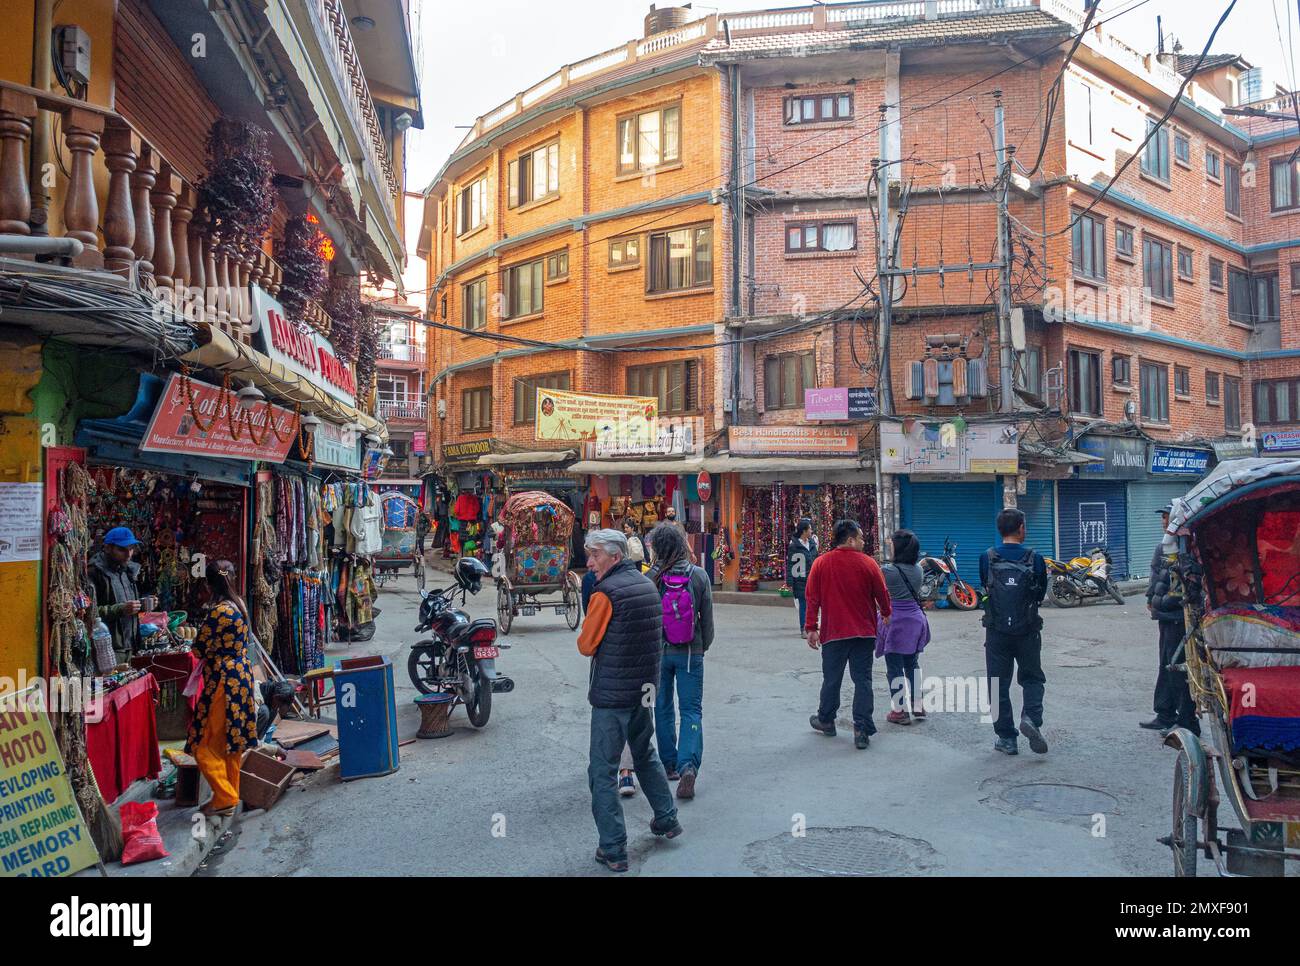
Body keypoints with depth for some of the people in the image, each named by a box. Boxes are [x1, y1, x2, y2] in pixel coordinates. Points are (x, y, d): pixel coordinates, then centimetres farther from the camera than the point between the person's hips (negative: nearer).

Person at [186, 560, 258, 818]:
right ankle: (232, 794, 25)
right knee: (232, 740, 17)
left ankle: (225, 799, 4)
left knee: (204, 744, 2)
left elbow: (199, 648, -11)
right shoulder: (240, 605, 6)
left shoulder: (218, 611, -19)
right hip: (242, 675, 9)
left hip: (223, 681, -9)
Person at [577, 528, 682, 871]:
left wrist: (591, 637, 6)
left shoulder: (606, 592, -18)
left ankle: (613, 850, 7)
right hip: (645, 688, 8)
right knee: (645, 754, 25)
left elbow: (586, 646, -13)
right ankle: (667, 819, 36)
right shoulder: (648, 584, 6)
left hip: (612, 694, -8)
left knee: (603, 771, 2)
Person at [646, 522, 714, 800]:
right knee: (692, 709, 7)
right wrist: (704, 647, 13)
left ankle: (669, 764, 25)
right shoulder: (699, 576, -8)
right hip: (690, 652, 0)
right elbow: (707, 618, -1)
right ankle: (688, 764, -11)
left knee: (663, 708, 16)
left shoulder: (652, 577, -12)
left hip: (658, 650, 0)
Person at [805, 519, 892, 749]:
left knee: (831, 679, 14)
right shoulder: (868, 564, -6)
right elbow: (882, 595, 2)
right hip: (863, 633, -1)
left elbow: (812, 598, -4)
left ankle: (826, 721, 30)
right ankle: (862, 731, 1)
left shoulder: (821, 563, -3)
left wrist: (811, 627, 1)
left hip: (833, 632, 1)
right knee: (862, 680, 4)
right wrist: (886, 613, 22)